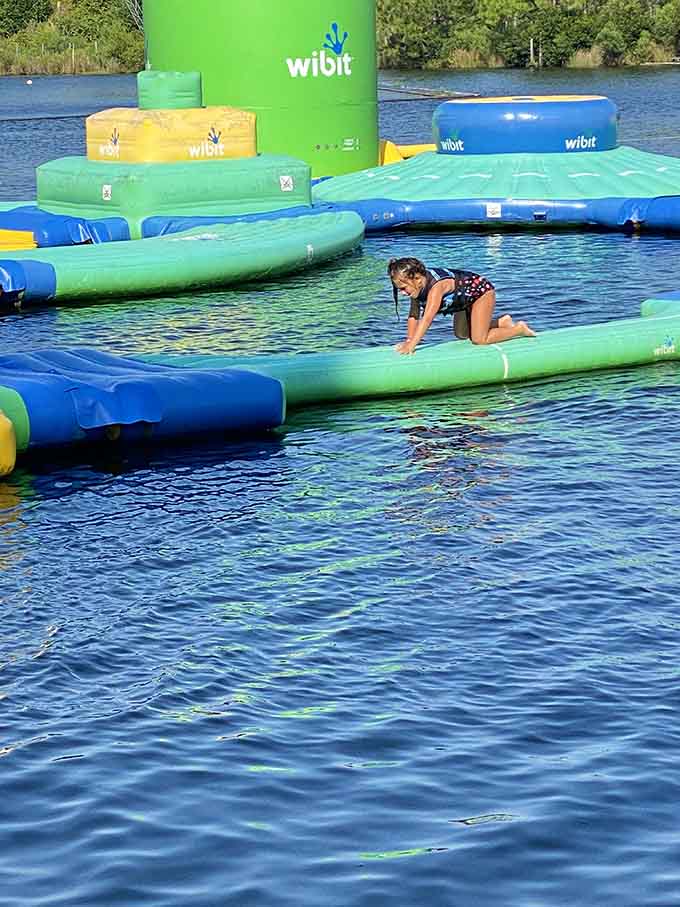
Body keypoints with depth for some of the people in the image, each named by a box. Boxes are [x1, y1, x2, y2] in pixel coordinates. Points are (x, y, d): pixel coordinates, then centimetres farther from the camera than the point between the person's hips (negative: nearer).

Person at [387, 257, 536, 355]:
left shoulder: (437, 285, -41)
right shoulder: (417, 286, -16)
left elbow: (427, 319, -48)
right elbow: (414, 316, -7)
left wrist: (411, 346, -53)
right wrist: (409, 340, -17)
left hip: (481, 291, -9)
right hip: (465, 299, 9)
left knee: (480, 339, -12)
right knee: (461, 335, 18)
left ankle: (519, 329, 7)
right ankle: (502, 323, 32)